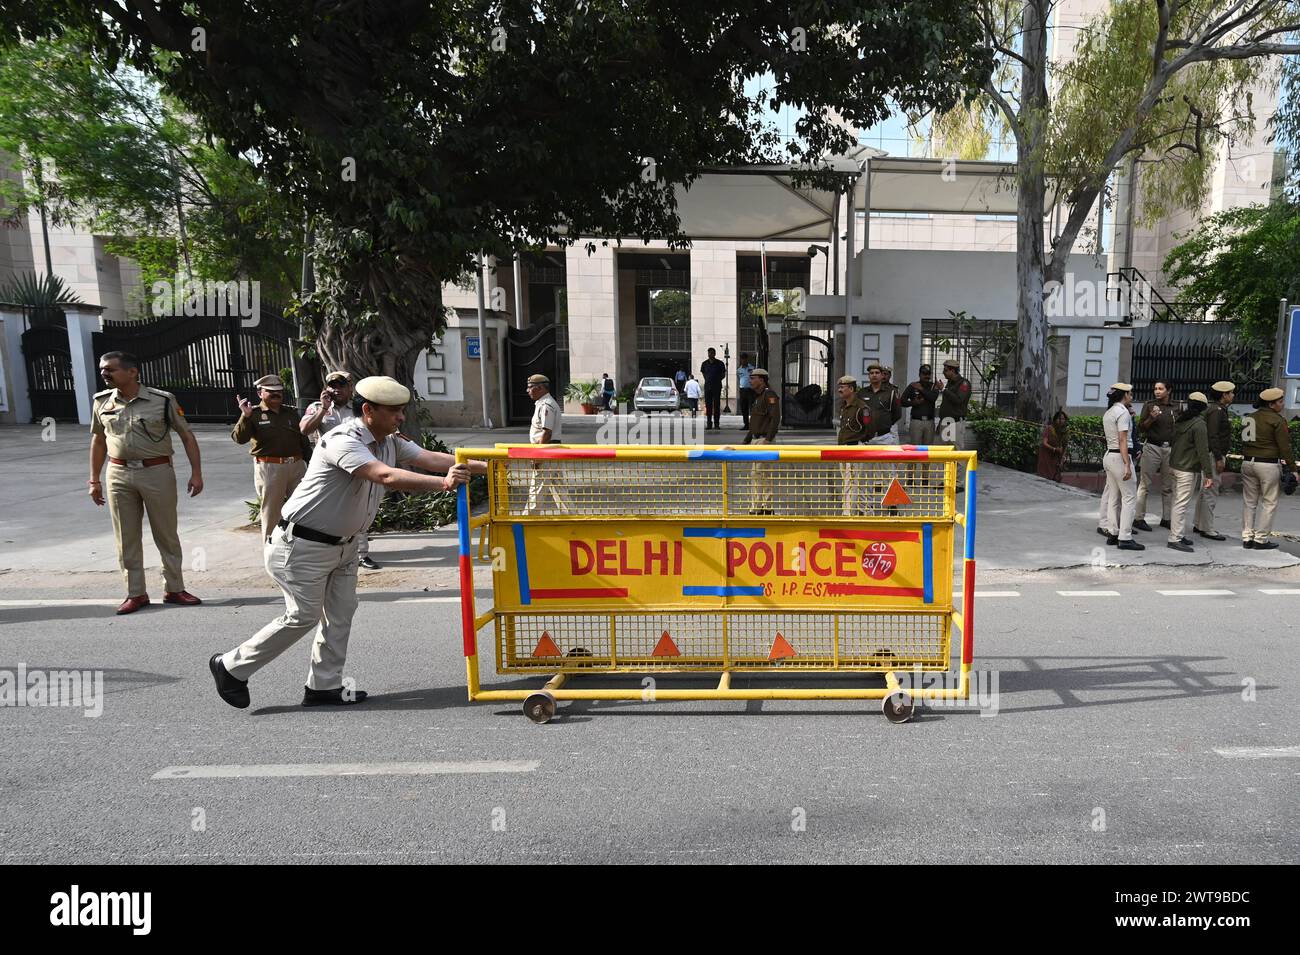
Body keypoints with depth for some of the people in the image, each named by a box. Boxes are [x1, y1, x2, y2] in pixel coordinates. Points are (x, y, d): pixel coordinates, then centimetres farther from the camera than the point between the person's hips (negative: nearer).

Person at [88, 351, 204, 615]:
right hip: (119, 475, 3)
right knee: (127, 538, 7)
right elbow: (98, 441, 16)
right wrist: (94, 480, 14)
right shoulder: (102, 402, 5)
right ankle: (135, 594, 17)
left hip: (157, 472, -3)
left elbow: (187, 436, -2)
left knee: (166, 535, 6)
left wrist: (196, 473, -8)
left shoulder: (163, 400, -6)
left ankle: (174, 589, 17)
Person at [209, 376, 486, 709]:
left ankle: (324, 685, 19)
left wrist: (485, 465, -21)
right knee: (303, 615, -1)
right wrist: (443, 483, -50)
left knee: (341, 612, 7)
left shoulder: (392, 443, 2)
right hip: (303, 544, -8)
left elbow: (433, 458, -10)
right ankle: (231, 667, 18)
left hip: (342, 544, 9)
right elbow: (387, 477, -40)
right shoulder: (343, 441, -26)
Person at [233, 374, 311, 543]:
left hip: (297, 465, 5)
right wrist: (246, 416, -27)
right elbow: (239, 438, -14)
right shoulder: (254, 414, -2)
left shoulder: (291, 412, 13)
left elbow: (303, 439, 17)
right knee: (271, 513, 4)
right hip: (269, 468, -4)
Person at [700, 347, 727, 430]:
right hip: (707, 386, 3)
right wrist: (707, 380, 8)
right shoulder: (705, 364, 8)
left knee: (716, 405, -4)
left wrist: (717, 379, -5)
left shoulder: (720, 364, 0)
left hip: (717, 386, -3)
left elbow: (723, 375, 7)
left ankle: (717, 424, -1)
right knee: (708, 405, 3)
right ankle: (709, 424, 8)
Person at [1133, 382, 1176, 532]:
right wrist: (1151, 418, -20)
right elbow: (1140, 428, -4)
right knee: (1145, 484, -4)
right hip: (1152, 447, -4)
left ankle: (1166, 518, 18)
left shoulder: (1174, 408, 10)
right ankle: (1139, 518, -1)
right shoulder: (1149, 405, 0)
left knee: (1168, 486, 9)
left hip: (1170, 448, 4)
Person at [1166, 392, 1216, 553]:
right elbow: (1203, 451, -18)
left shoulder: (1180, 420, 9)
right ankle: (1175, 539, -3)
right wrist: (1209, 474, -16)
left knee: (1179, 503, 14)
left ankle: (1180, 535, 21)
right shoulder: (1199, 424, -16)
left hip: (1175, 466, 8)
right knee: (1181, 505, -5)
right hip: (1188, 470, -8)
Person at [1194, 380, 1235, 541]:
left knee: (1206, 491, 14)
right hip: (1214, 455, -11)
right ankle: (1207, 529, -3)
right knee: (1211, 493, -7)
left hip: (1217, 455, 11)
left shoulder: (1221, 410, 16)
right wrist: (1219, 459, -22)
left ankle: (1200, 525, 22)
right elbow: (1212, 436, -21)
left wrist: (1223, 456, 20)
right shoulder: (1215, 410, -15)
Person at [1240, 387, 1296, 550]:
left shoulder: (1248, 418, 9)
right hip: (1268, 465, -6)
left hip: (1247, 462, 6)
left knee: (1250, 502, 12)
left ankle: (1247, 538, 12)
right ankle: (1260, 539, 3)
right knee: (1269, 503, 3)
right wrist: (1292, 468, -5)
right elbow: (1284, 447, -10)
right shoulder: (1277, 420, -10)